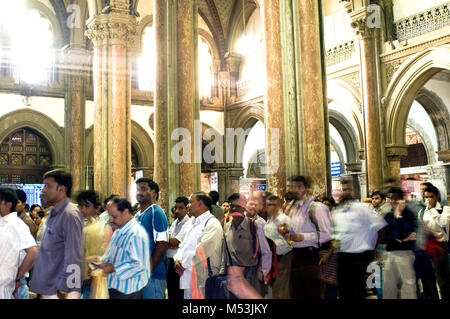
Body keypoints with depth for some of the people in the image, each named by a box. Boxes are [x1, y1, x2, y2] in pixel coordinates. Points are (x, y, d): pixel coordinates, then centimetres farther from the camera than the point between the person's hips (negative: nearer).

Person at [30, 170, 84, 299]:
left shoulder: (70, 215, -17)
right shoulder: (53, 213, 11)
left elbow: (73, 257, -20)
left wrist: (64, 290, -19)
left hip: (59, 290, -8)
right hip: (47, 288, 8)